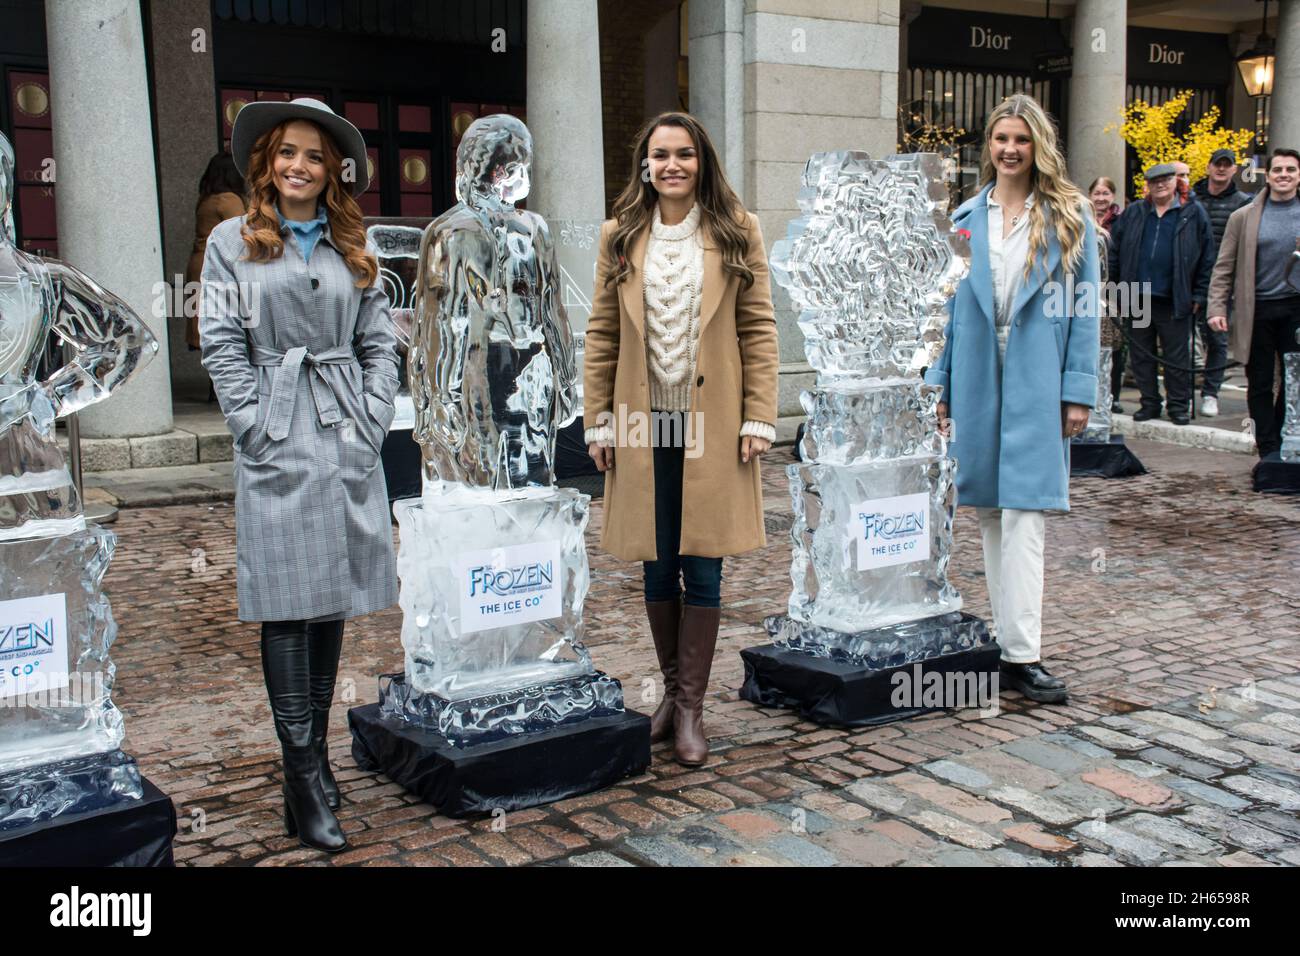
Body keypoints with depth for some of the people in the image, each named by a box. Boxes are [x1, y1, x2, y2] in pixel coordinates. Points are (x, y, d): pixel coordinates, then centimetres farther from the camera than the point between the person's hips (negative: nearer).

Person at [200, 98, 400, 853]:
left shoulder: (353, 248, 14)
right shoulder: (233, 242, 5)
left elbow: (380, 345, 10)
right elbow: (223, 347, -1)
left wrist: (371, 422, -2)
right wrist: (261, 430, -9)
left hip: (350, 445, 4)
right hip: (279, 448, -3)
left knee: (335, 604, 8)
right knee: (288, 609, -4)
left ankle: (317, 754, 20)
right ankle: (305, 782, 0)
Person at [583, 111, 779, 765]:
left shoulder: (737, 233, 3)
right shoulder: (621, 237, 7)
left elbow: (759, 328, 1)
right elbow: (601, 335, 7)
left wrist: (759, 416, -6)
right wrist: (598, 421, 2)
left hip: (712, 426, -2)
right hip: (644, 424, 2)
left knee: (703, 569, 1)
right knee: (658, 568, 9)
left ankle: (691, 707, 11)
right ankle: (671, 689, 26)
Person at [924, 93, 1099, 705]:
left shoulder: (1070, 219, 3)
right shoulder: (965, 219, 10)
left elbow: (1084, 309, 0)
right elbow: (948, 304, 10)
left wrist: (1078, 392, -6)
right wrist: (941, 385, 4)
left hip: (1037, 384, -3)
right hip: (978, 382, 3)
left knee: (1022, 515, -8)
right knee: (989, 514, 8)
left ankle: (1021, 654, -7)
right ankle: (1010, 638, 19)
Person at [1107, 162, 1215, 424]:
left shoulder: (1193, 214, 2)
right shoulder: (1133, 213, 10)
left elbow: (1207, 258, 2)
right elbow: (1114, 251, 11)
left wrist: (1199, 295, -2)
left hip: (1174, 301, -3)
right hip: (1137, 298, 3)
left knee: (1177, 357, 3)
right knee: (1141, 354, 9)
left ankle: (1179, 405, 12)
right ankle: (1150, 403, 19)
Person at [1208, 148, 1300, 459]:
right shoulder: (1243, 217, 3)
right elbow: (1224, 267, 2)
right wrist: (1217, 307, -7)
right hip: (1257, 309, -1)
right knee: (1260, 385, 4)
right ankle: (1268, 451, 13)